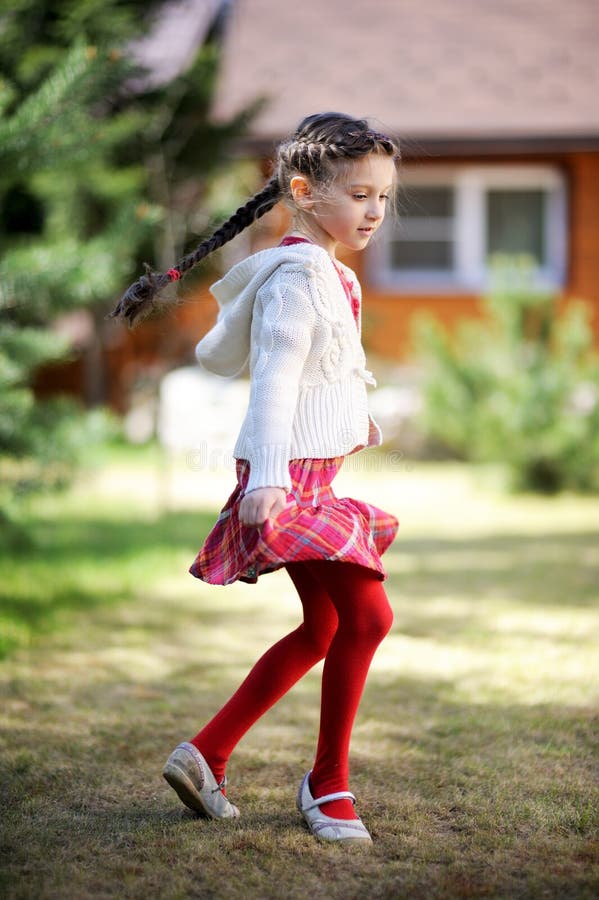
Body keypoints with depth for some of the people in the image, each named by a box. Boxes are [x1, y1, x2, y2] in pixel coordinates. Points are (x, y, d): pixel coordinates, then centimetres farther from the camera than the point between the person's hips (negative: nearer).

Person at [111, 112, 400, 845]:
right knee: (366, 615, -13)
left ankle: (207, 754, 19)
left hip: (314, 475, 11)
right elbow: (274, 375, -21)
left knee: (322, 628, 15)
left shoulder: (329, 274, 15)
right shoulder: (298, 272, -14)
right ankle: (327, 785, 1)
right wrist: (266, 477, -27)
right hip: (291, 474, -11)